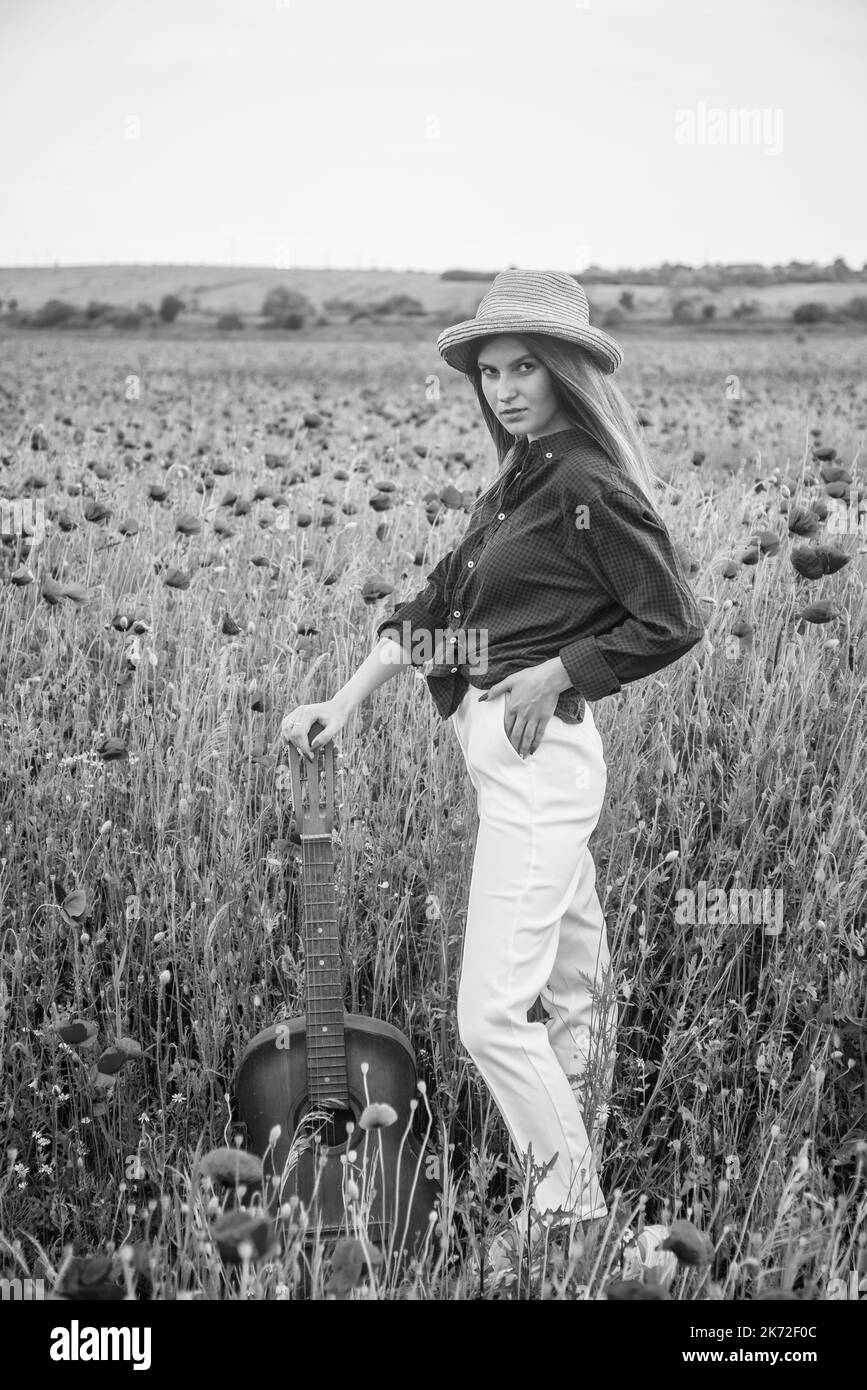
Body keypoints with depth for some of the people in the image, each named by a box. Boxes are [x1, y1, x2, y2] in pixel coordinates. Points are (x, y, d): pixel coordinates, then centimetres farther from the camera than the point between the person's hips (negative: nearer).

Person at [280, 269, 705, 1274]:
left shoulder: (589, 484, -13)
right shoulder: (517, 483, 14)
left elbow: (672, 623, -14)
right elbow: (436, 605, 14)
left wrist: (554, 672, -15)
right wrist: (345, 701, 7)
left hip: (538, 754, -9)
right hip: (504, 748, 9)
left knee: (491, 1010, -8)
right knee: (576, 988, 17)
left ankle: (568, 1203, 8)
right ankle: (581, 1185, 29)